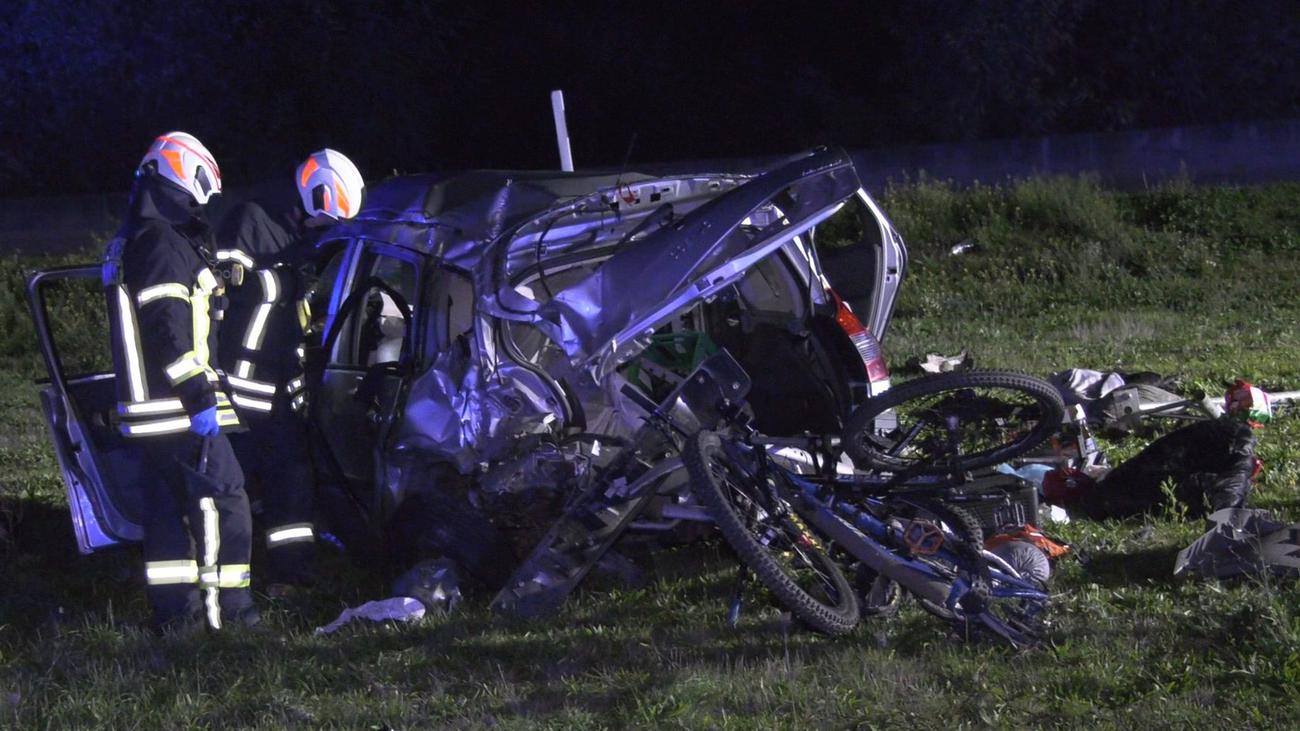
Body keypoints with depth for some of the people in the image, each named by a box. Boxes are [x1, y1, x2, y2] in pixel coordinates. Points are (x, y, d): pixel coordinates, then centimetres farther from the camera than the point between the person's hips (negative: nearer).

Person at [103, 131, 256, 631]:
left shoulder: (129, 245, 16)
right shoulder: (165, 247, -17)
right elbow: (171, 334, -23)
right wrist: (200, 398, -21)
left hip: (148, 411, 10)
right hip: (179, 410, -10)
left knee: (166, 506, 12)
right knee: (223, 501, -5)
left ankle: (174, 610, 14)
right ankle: (228, 608, -4)